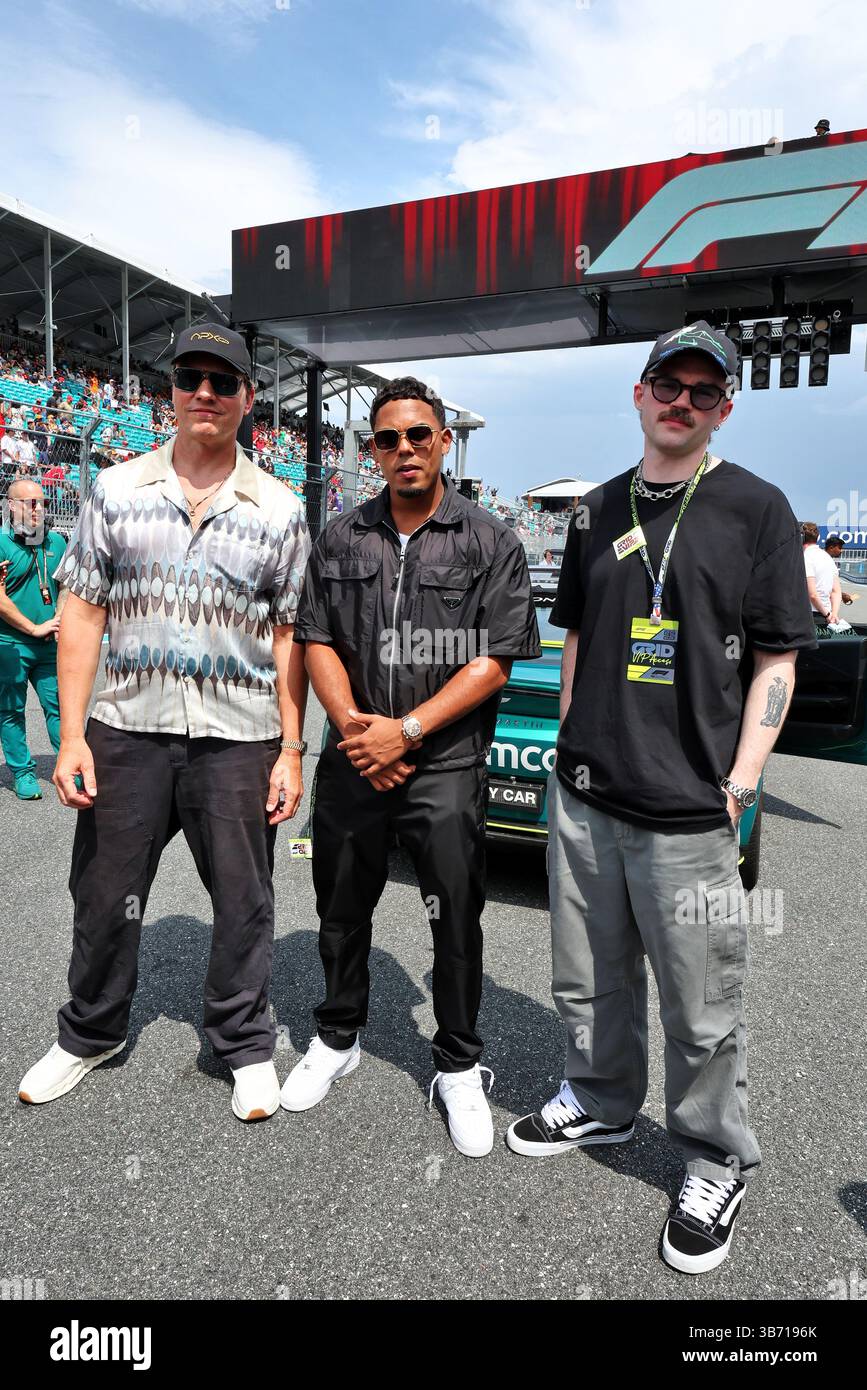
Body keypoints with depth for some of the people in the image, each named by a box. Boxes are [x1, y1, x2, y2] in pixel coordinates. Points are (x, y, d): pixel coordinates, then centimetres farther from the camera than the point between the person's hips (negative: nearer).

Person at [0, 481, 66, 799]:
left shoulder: (56, 542, 10)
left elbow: (65, 586, 16)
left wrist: (59, 622, -1)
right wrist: (35, 628, -12)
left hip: (49, 644, 4)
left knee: (59, 705, 4)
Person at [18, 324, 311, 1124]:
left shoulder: (279, 511, 2)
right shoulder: (118, 491, 4)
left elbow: (288, 638, 2)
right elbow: (83, 614, 3)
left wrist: (291, 751, -3)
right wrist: (71, 735, -4)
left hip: (238, 738, -1)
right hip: (128, 728, 1)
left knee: (243, 901, 10)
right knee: (106, 894, 14)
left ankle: (246, 1046, 31)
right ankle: (90, 1035, 38)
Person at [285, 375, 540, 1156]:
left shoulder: (490, 545, -3)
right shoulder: (341, 541, 7)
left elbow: (494, 662, -9)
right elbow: (317, 640, 5)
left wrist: (407, 729, -16)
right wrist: (350, 723, -11)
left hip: (446, 767, -3)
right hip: (351, 761, 4)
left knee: (457, 921, 7)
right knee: (341, 911, 17)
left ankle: (459, 1067, 29)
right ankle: (338, 1039, 41)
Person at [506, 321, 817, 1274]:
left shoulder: (756, 508, -2)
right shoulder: (599, 509, 12)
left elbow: (777, 660, -4)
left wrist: (739, 785, -10)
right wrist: (572, 741, 11)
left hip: (688, 808, -4)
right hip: (583, 796, 5)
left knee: (701, 1008, 7)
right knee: (588, 978, 19)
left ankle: (715, 1167, 31)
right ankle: (599, 1102, 44)